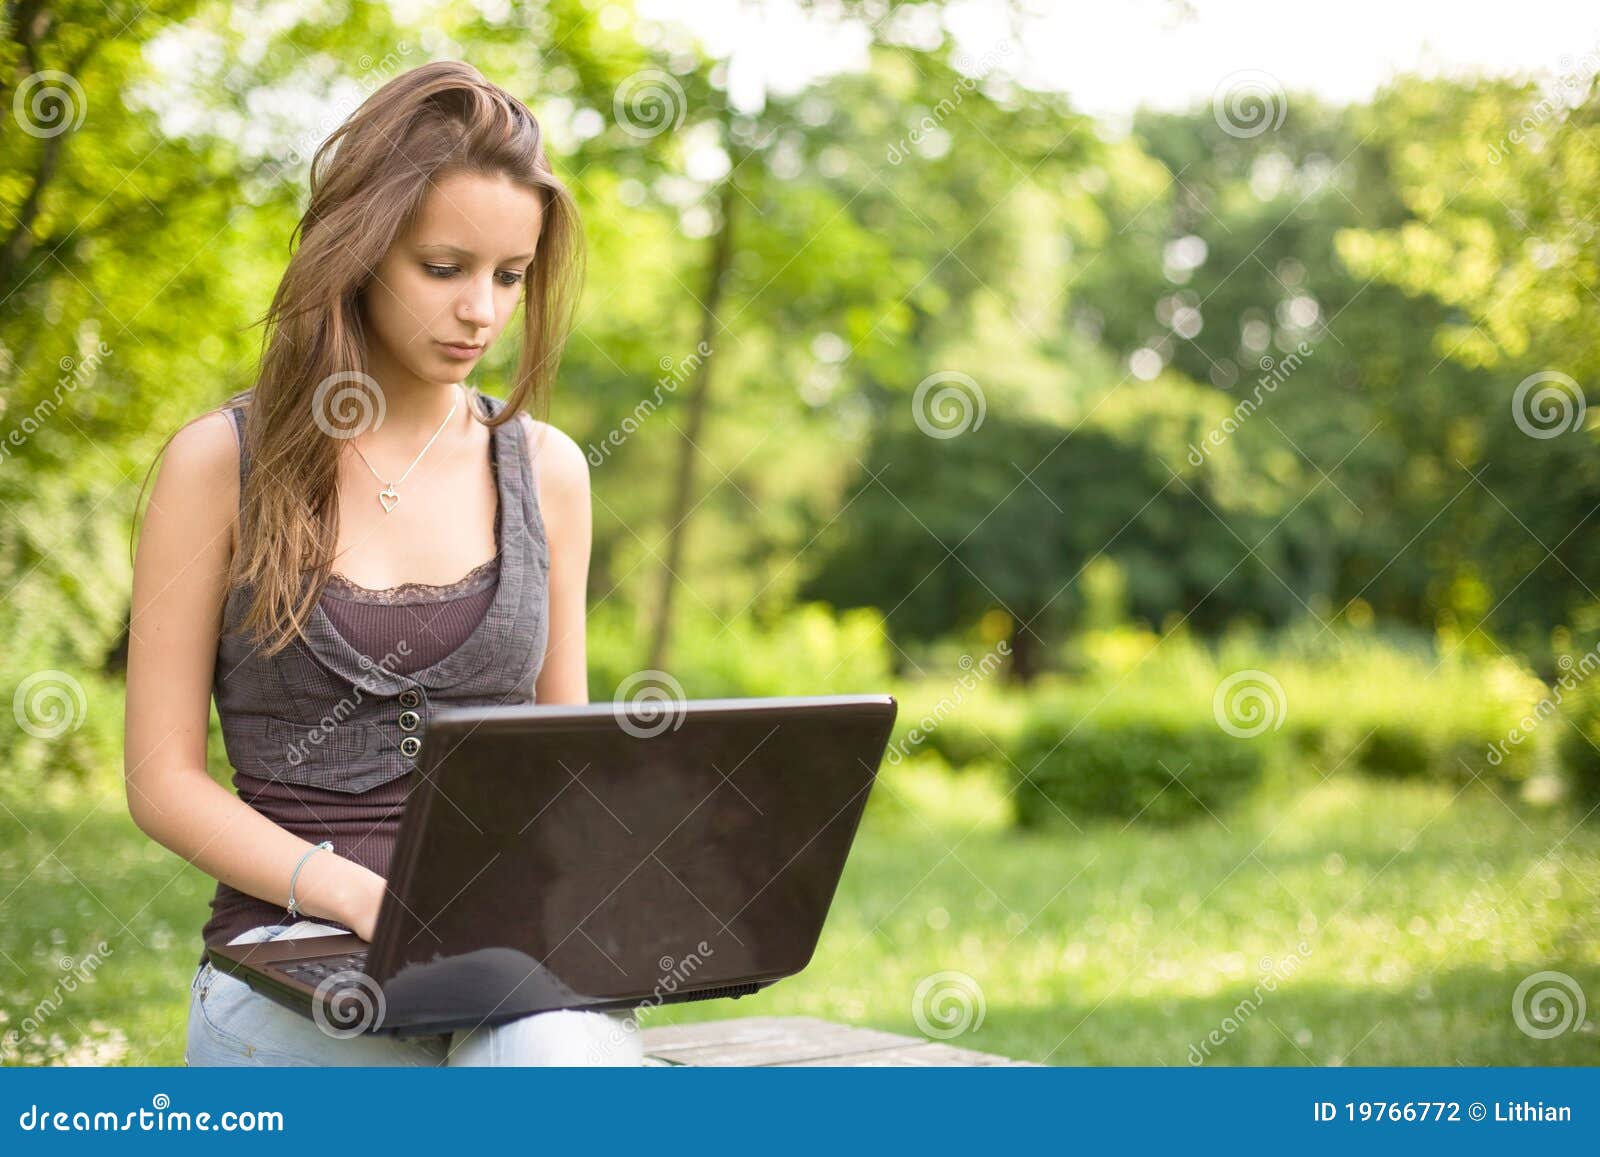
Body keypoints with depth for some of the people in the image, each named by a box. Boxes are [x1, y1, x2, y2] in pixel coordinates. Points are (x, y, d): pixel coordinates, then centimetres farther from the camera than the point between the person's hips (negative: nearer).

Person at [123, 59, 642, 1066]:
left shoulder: (546, 468, 11)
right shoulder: (220, 463, 2)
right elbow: (164, 779, 1)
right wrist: (362, 896, -14)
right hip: (290, 947, -3)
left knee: (561, 1049, -34)